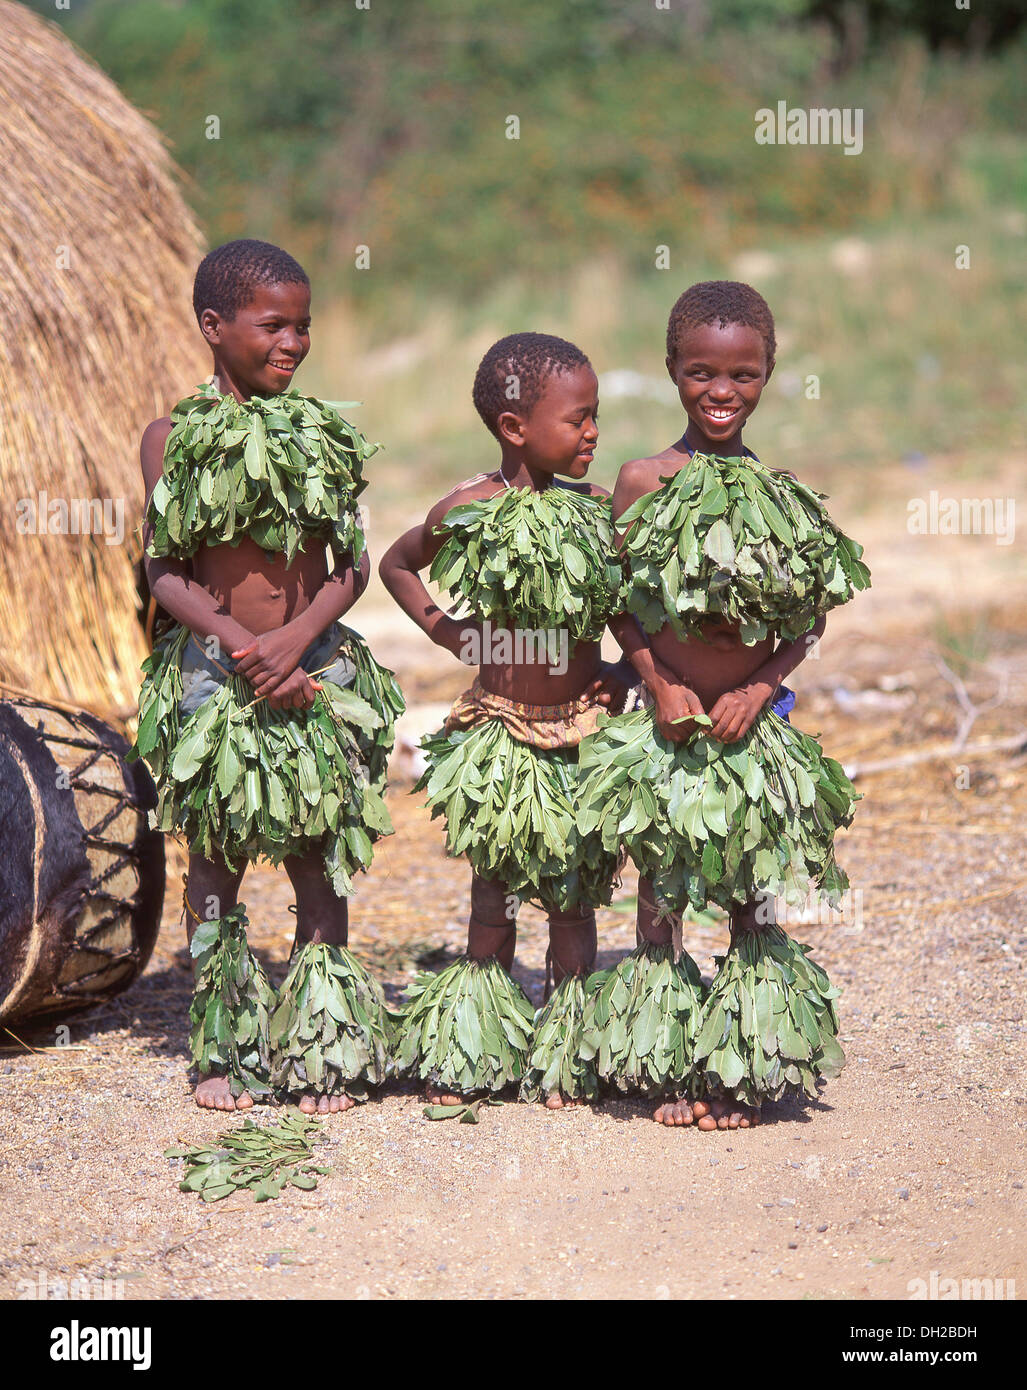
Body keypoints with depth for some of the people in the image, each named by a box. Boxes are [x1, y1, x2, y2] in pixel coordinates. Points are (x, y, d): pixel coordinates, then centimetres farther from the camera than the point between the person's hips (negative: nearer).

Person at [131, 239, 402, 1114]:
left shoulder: (326, 435, 3)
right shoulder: (173, 439, -2)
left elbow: (353, 566, 1)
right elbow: (165, 573, -5)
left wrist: (298, 639, -15)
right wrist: (238, 641, -19)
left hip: (318, 664, 1)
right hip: (212, 668, -1)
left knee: (318, 861, 4)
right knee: (216, 857, 7)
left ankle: (325, 1049, 13)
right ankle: (224, 1050, 17)